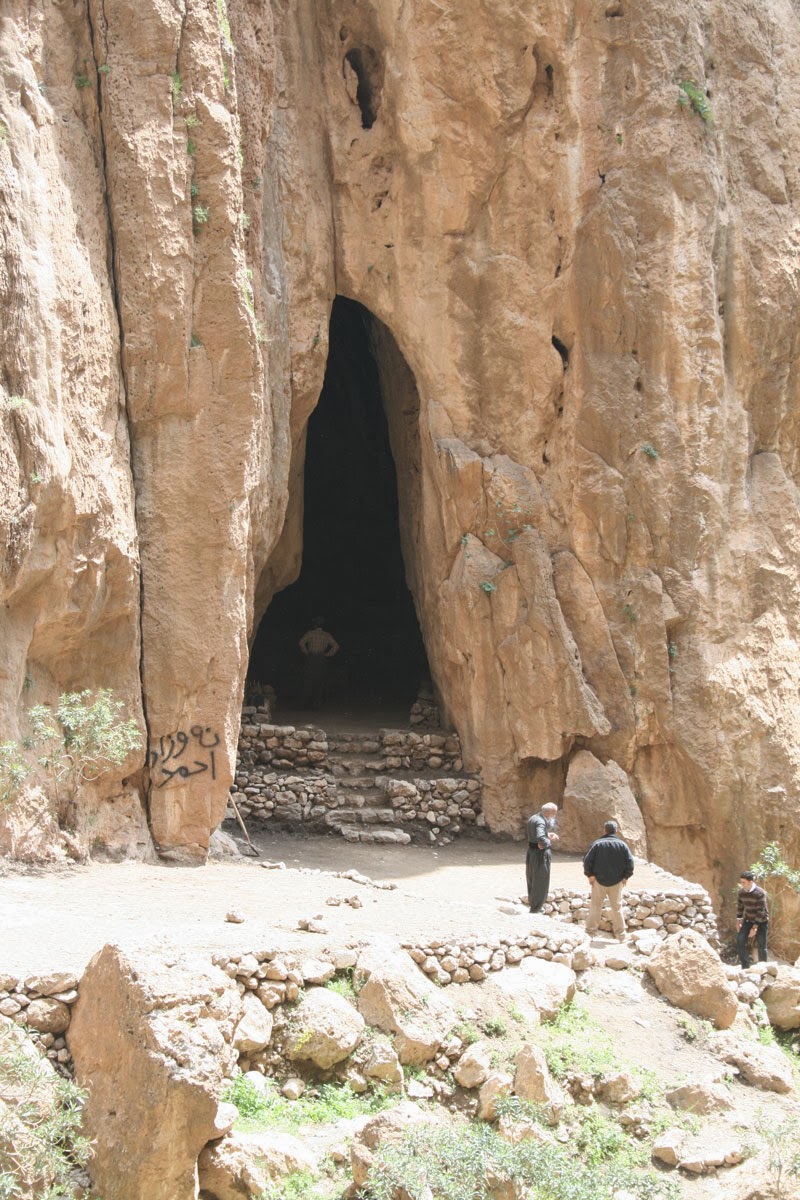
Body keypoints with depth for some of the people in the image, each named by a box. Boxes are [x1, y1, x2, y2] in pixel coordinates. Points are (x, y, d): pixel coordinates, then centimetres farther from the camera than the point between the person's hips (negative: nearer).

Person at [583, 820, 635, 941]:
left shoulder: (597, 844, -4)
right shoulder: (622, 845, -2)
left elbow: (587, 860, -10)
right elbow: (630, 862, -6)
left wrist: (589, 874, 0)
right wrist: (626, 876, 4)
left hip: (599, 880, -1)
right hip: (616, 881, 1)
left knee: (595, 905, 10)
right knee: (617, 907, 9)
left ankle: (591, 928, 9)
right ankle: (620, 935, 12)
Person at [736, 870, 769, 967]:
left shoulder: (760, 893, -24)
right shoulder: (741, 892, -6)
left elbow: (761, 911, -24)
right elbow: (739, 906, 8)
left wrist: (754, 928, -24)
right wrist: (738, 921, 3)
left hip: (761, 921, -5)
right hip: (748, 920, 5)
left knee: (761, 946, 0)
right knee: (740, 941, -9)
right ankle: (745, 966, -1)